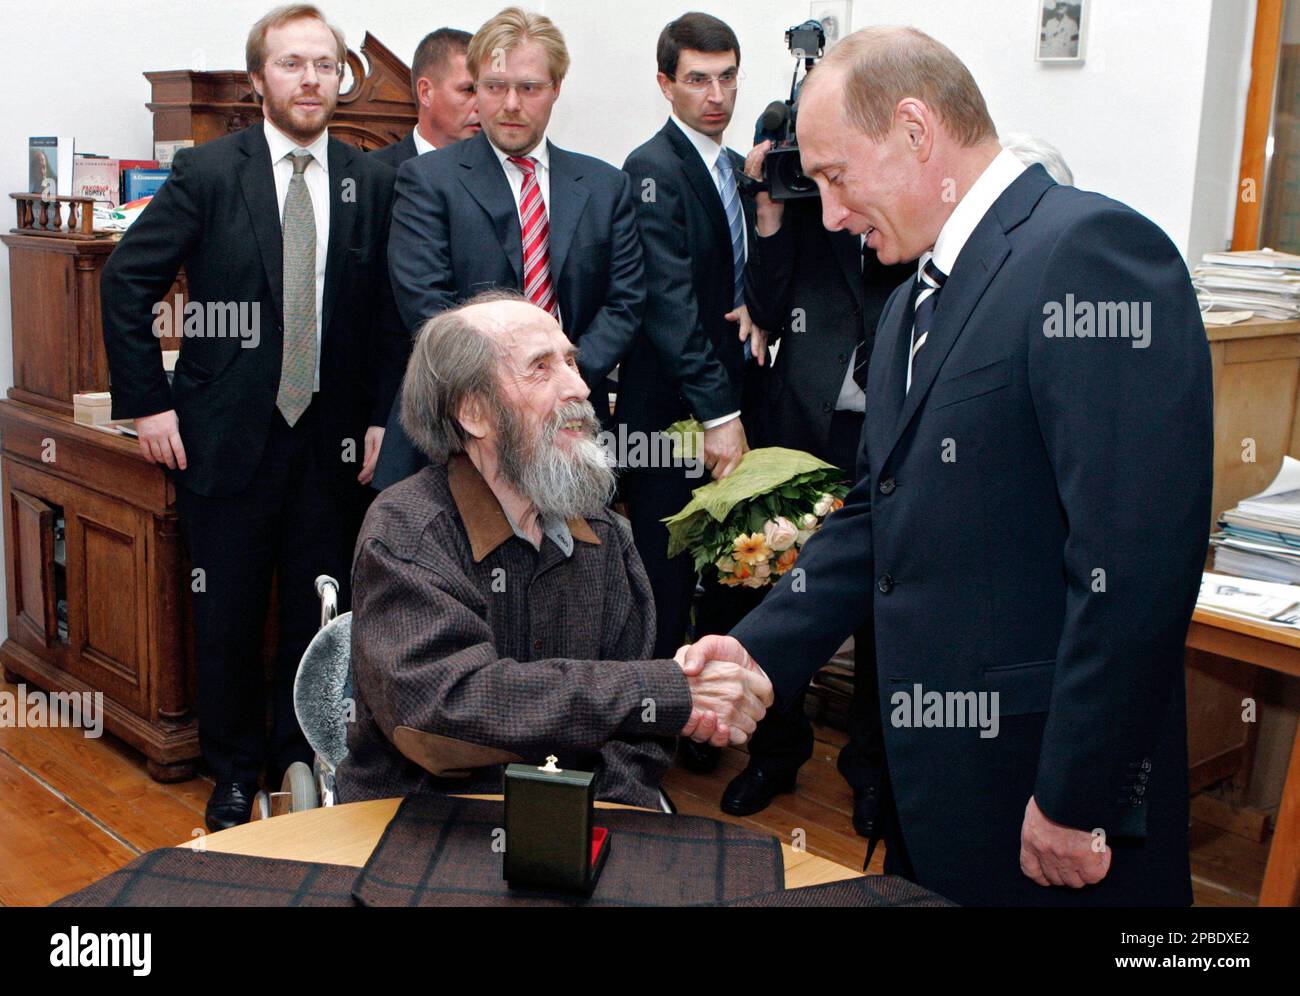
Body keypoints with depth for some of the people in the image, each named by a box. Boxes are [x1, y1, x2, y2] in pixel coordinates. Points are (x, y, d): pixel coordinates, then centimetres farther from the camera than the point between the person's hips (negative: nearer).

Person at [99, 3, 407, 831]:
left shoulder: (372, 182, 3)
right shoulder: (207, 171, -4)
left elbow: (392, 312, 6)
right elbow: (127, 281, -2)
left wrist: (383, 418, 0)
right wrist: (147, 401, -5)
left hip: (333, 439, 2)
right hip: (228, 435, -1)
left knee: (318, 614, 10)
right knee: (228, 614, 8)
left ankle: (299, 762, 30)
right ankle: (235, 771, 27)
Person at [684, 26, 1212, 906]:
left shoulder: (1092, 251, -17)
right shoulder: (914, 306, 13)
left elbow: (1138, 558, -23)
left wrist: (1078, 801, -20)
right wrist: (761, 652, 5)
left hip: (1041, 788, -8)